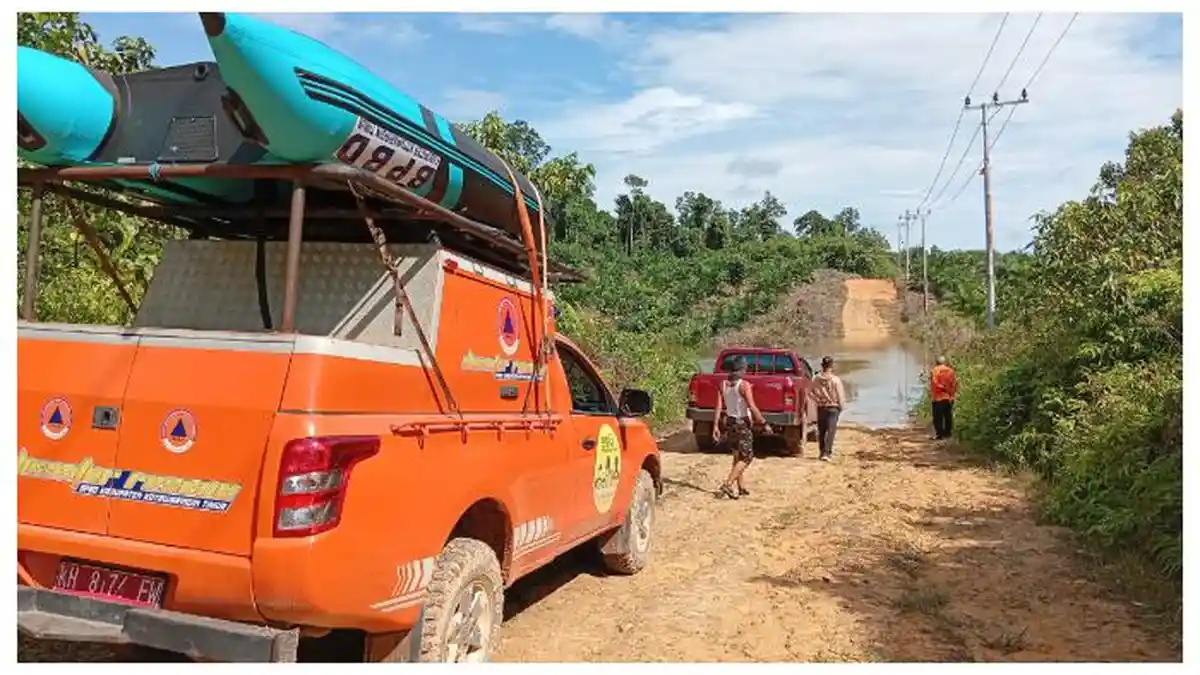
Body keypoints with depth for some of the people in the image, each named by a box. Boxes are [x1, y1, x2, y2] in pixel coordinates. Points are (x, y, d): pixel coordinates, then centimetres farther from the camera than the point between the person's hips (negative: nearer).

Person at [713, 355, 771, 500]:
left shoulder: (723, 384, 0)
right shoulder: (744, 385, -17)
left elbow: (719, 406, 0)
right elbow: (752, 408, -20)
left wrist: (716, 426, 3)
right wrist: (764, 424, -13)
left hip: (729, 422, 7)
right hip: (742, 423, -7)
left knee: (737, 456, 18)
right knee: (746, 457, 1)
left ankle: (741, 487, 24)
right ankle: (728, 484, -11)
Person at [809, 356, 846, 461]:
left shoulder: (816, 379, -5)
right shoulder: (835, 380, -14)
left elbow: (810, 392, -2)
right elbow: (840, 395, -8)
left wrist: (818, 401, 8)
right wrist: (841, 406, 7)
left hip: (820, 407, 3)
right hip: (833, 407, -3)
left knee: (821, 431, 14)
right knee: (830, 431, -2)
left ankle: (823, 452, 22)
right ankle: (826, 453, -11)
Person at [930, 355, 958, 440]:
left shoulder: (934, 371, -6)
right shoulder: (950, 370, 7)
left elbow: (934, 384, -15)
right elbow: (955, 383, 4)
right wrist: (952, 393, 8)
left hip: (938, 397, -5)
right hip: (949, 397, 5)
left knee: (938, 417, -3)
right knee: (948, 416, 14)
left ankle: (939, 434, -8)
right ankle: (948, 433, 19)